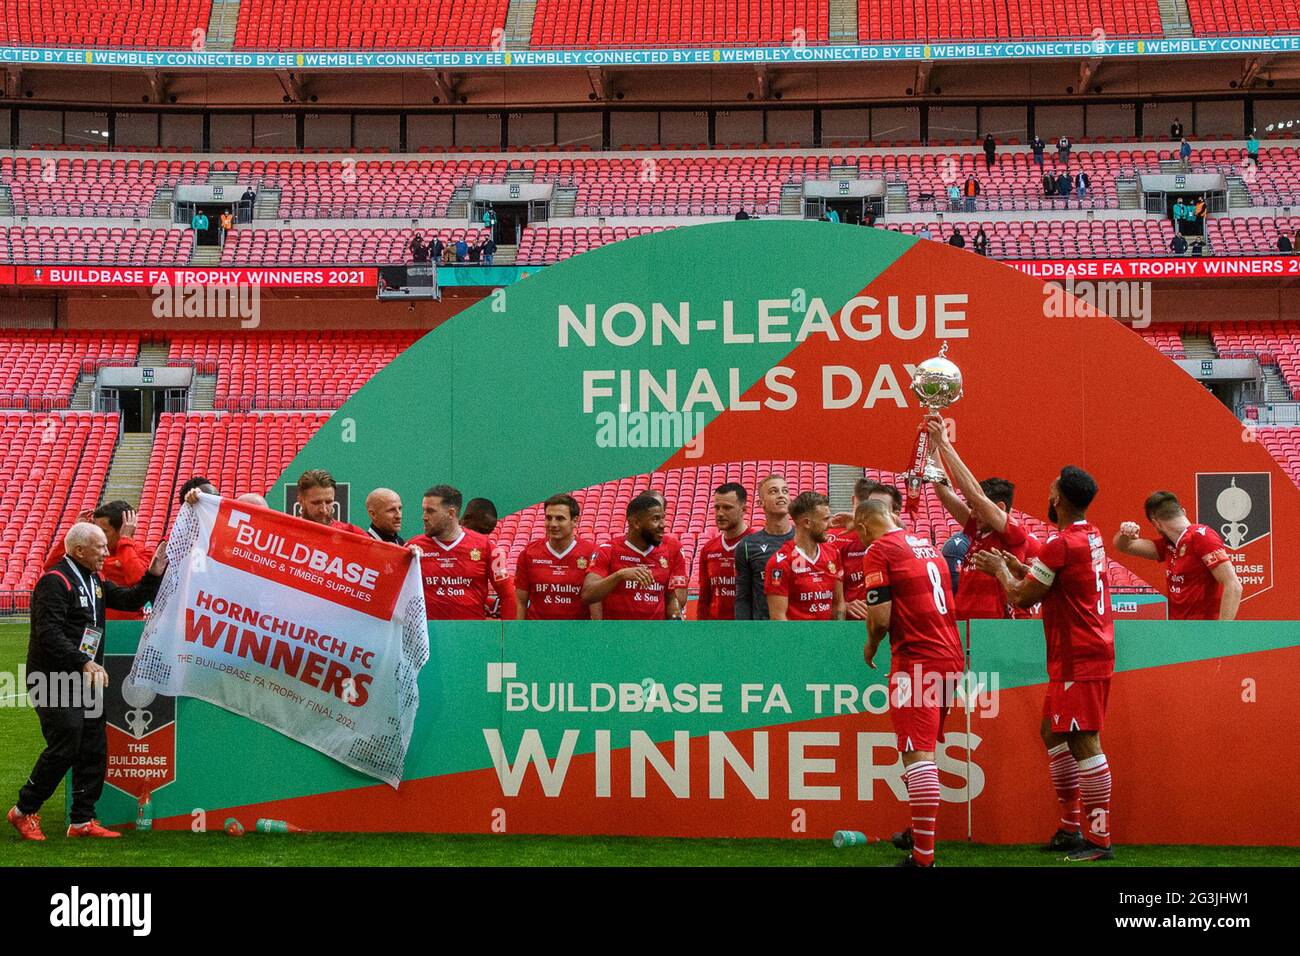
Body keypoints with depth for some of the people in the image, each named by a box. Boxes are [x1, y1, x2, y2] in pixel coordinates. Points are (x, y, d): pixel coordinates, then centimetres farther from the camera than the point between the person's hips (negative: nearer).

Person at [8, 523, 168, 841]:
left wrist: (154, 575, 6)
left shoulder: (95, 581, 16)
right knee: (64, 747, -12)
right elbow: (49, 633, -22)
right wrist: (84, 662, -28)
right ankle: (23, 811, 4)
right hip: (54, 680, -9)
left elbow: (130, 600, 21)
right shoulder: (55, 582, -14)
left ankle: (82, 821, 14)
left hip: (85, 680, 9)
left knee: (94, 750, 7)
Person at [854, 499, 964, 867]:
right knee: (924, 748, 21)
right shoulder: (927, 545, 18)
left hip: (916, 661, -8)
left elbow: (881, 618, -12)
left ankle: (923, 855, -11)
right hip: (951, 656, 8)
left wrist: (871, 646, 8)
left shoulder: (878, 551, -6)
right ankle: (919, 831, 30)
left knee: (917, 754, -9)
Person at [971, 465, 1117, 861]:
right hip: (1091, 651, 10)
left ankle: (1100, 839, -7)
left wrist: (1000, 570, 8)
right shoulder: (1092, 537, 11)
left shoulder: (1061, 544, -18)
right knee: (1053, 733, 17)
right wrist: (1012, 565, 21)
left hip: (1079, 658, -10)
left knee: (1084, 742, -8)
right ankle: (1070, 827, 21)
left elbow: (1022, 597, -9)